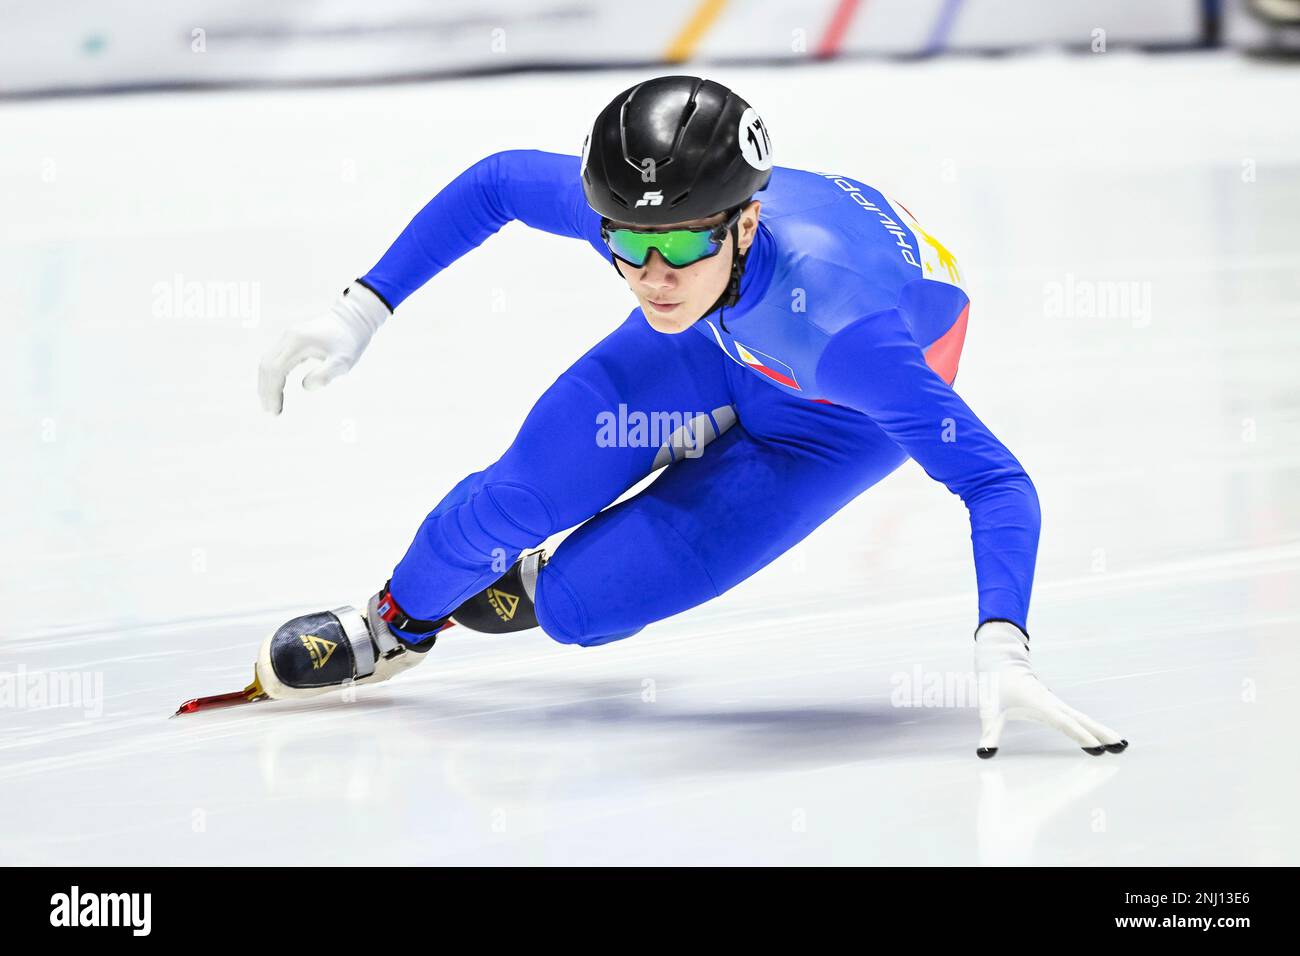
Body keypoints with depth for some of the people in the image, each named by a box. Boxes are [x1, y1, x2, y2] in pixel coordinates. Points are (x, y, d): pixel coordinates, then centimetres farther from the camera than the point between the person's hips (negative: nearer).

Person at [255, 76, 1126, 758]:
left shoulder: (837, 322, -46)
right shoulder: (624, 206, -33)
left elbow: (997, 481, -45)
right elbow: (494, 182, -11)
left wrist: (1001, 648, -58)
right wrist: (361, 312, -12)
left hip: (838, 417, -4)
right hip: (724, 345, 4)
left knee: (579, 605, -10)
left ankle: (535, 590, 29)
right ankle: (395, 625, 21)